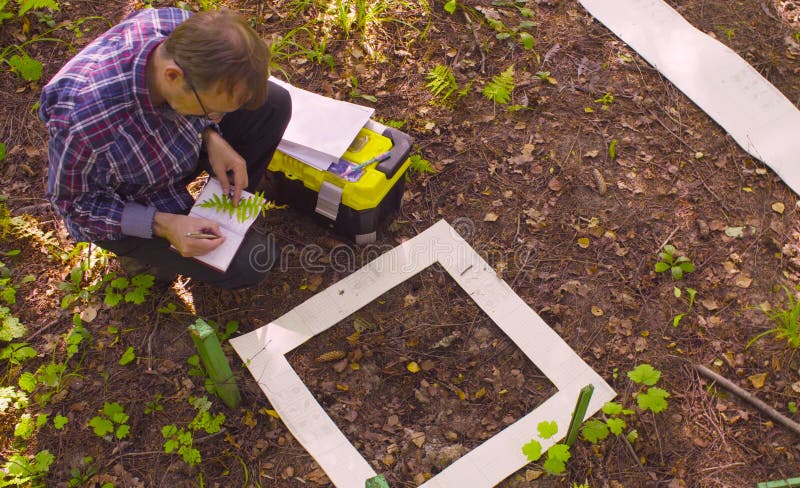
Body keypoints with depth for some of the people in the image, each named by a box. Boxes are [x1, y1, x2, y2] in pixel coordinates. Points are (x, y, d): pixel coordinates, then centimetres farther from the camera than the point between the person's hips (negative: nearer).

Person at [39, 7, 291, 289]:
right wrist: (161, 225, -32)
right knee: (250, 263, -14)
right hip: (124, 203, -5)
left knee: (274, 103, -8)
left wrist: (212, 137, -19)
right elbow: (70, 202, -23)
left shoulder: (187, 32, -27)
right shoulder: (85, 121, -44)